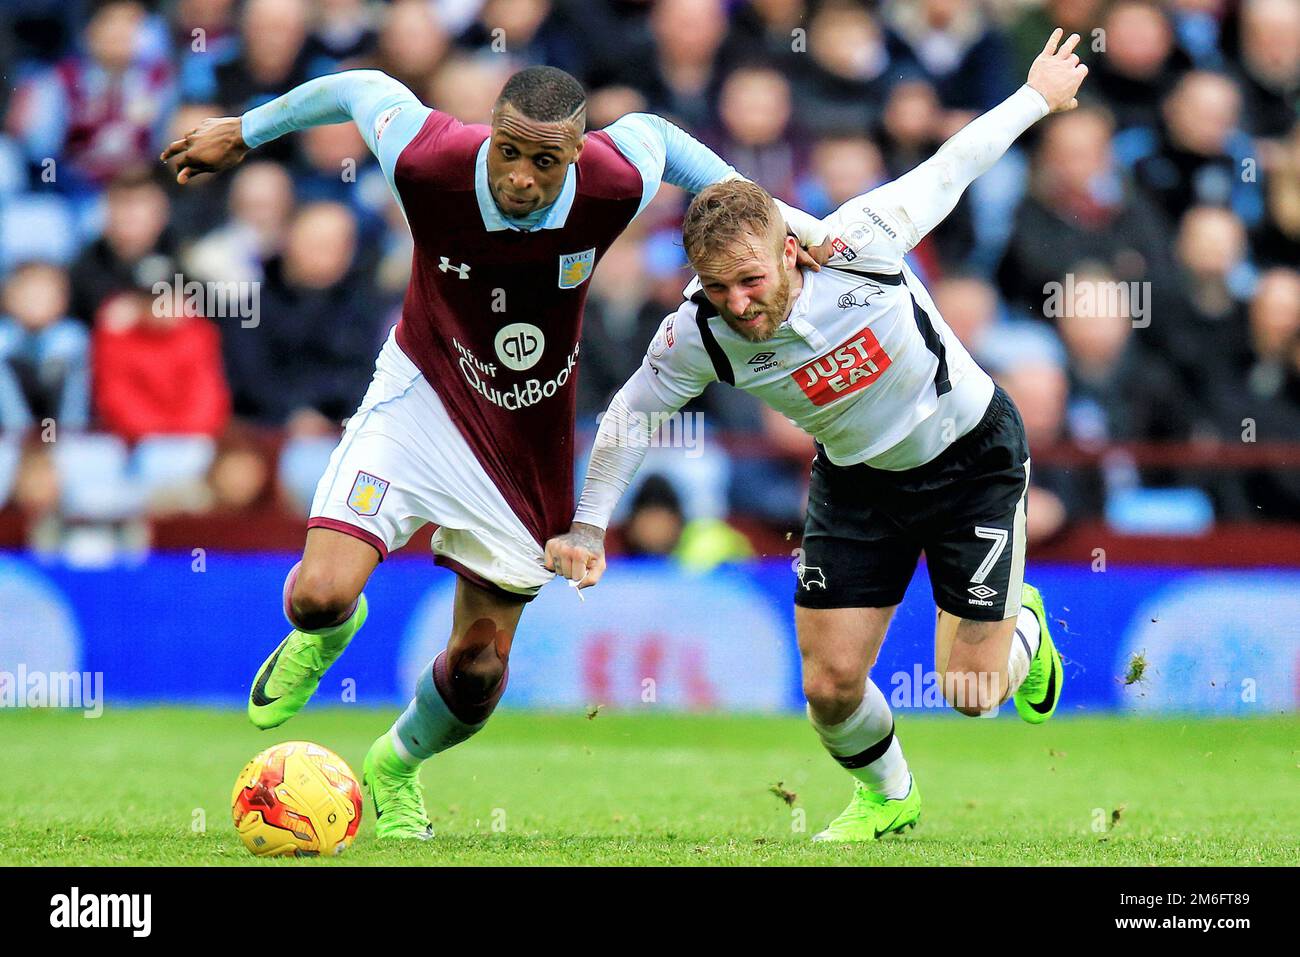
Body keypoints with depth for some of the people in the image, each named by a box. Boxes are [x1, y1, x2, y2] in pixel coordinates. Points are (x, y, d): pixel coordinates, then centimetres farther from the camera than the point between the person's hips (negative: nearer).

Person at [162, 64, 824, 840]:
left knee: (478, 673, 7)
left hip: (529, 440, 2)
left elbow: (649, 130, 1)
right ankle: (327, 631, 19)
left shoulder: (616, 185, -23)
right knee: (320, 597, -22)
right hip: (423, 397, -2)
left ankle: (396, 767, 42)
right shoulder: (427, 162, -26)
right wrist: (244, 132, 8)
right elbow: (360, 88, -5)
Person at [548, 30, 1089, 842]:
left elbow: (949, 171, -14)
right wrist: (588, 526, -6)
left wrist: (1038, 95, 0)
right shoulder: (698, 334, -24)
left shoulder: (858, 244, -31)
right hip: (858, 481, 3)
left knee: (969, 691, -2)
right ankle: (887, 797, 29)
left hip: (974, 455, -2)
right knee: (831, 686, -5)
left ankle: (1024, 628, 37)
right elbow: (633, 413, -4)